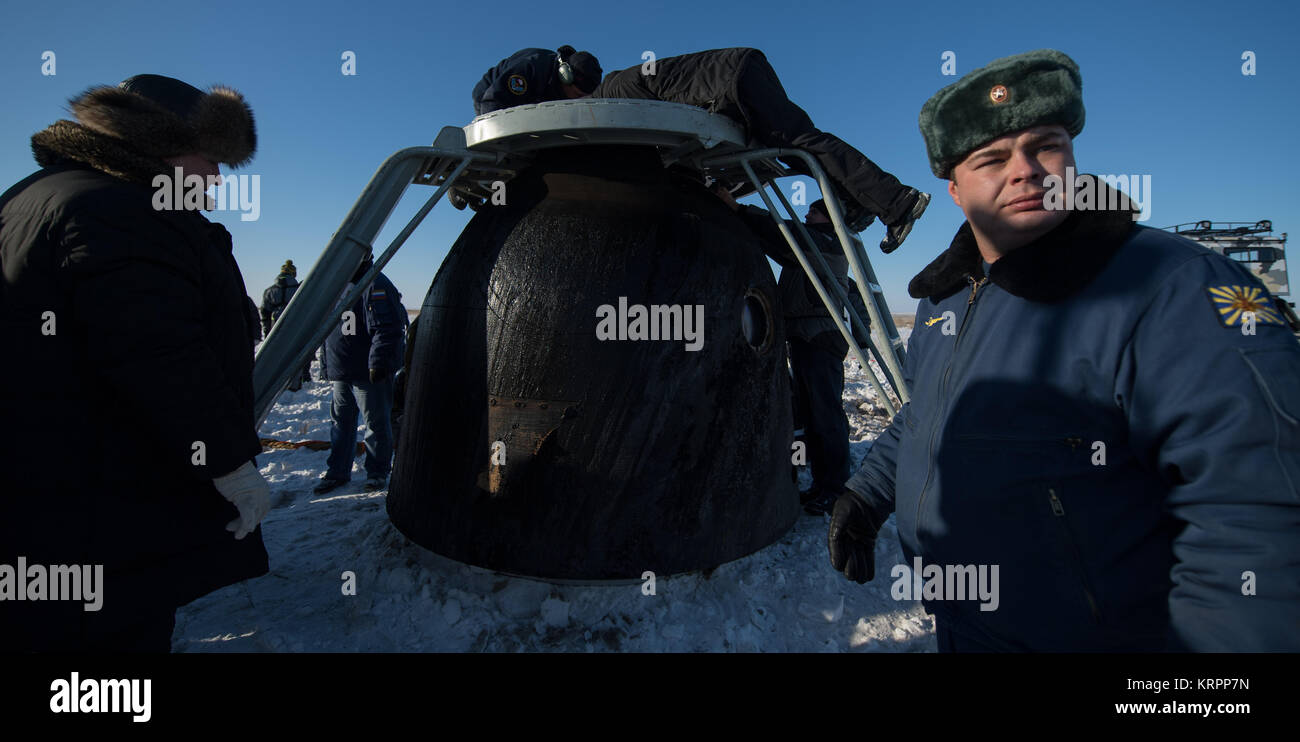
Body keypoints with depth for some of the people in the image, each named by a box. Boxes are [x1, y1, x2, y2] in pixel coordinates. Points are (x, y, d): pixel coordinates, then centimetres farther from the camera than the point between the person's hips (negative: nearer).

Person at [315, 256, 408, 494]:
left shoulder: (375, 285, -14)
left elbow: (386, 329, -21)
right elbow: (329, 330, 24)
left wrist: (378, 363, -24)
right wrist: (327, 364, 21)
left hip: (369, 374, -9)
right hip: (341, 374, 9)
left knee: (376, 423, 3)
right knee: (341, 422, 15)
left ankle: (377, 472, 16)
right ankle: (337, 472, 27)